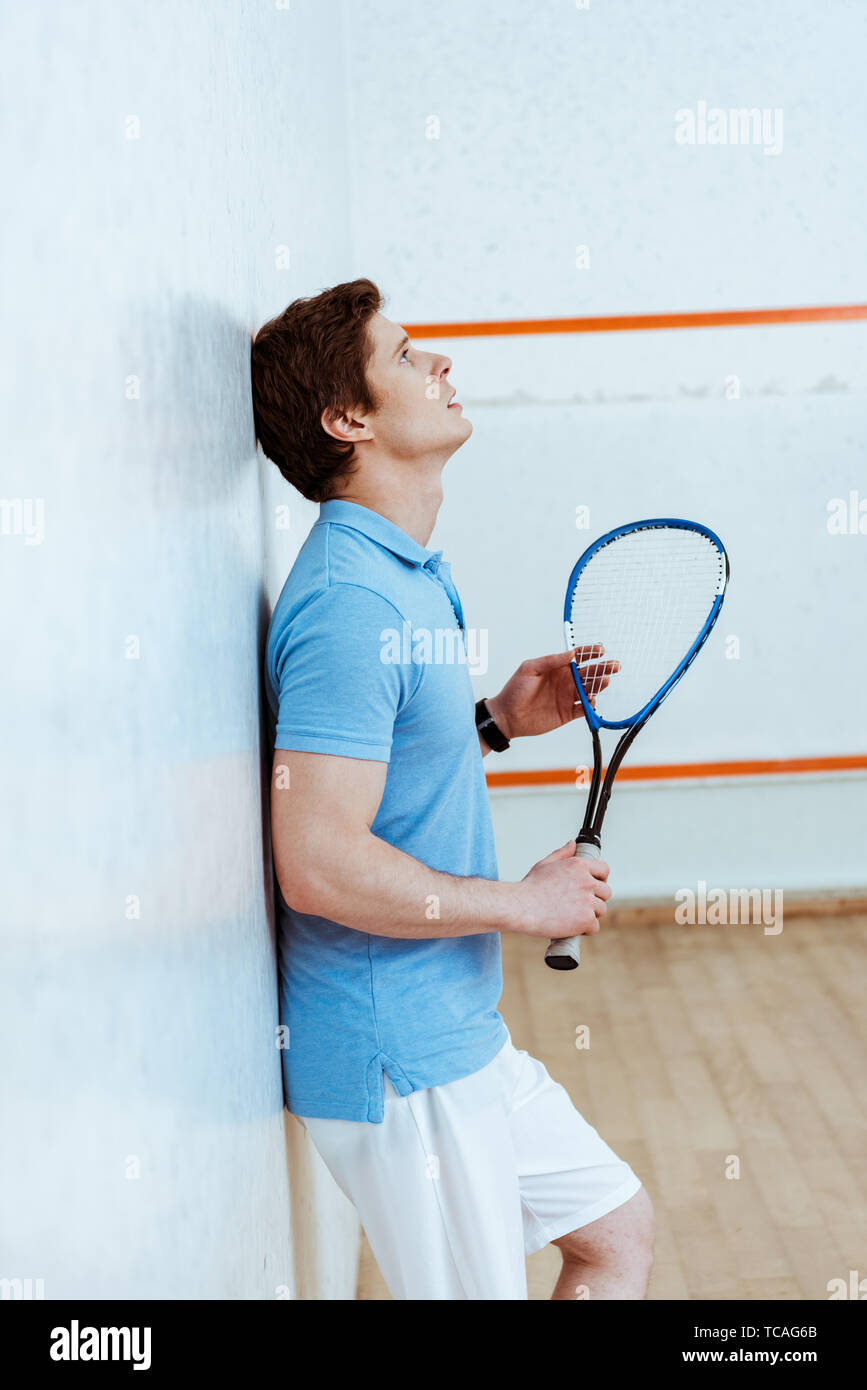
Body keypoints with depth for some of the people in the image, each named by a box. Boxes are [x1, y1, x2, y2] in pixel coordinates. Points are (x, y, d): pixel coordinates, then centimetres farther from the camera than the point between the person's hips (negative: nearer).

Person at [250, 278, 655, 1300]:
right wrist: (522, 902, -17)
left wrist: (497, 721, 5)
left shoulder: (408, 577, 10)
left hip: (459, 1034, 10)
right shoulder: (348, 601, -23)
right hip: (398, 1061, -10)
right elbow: (318, 864, -29)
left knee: (619, 1231, 21)